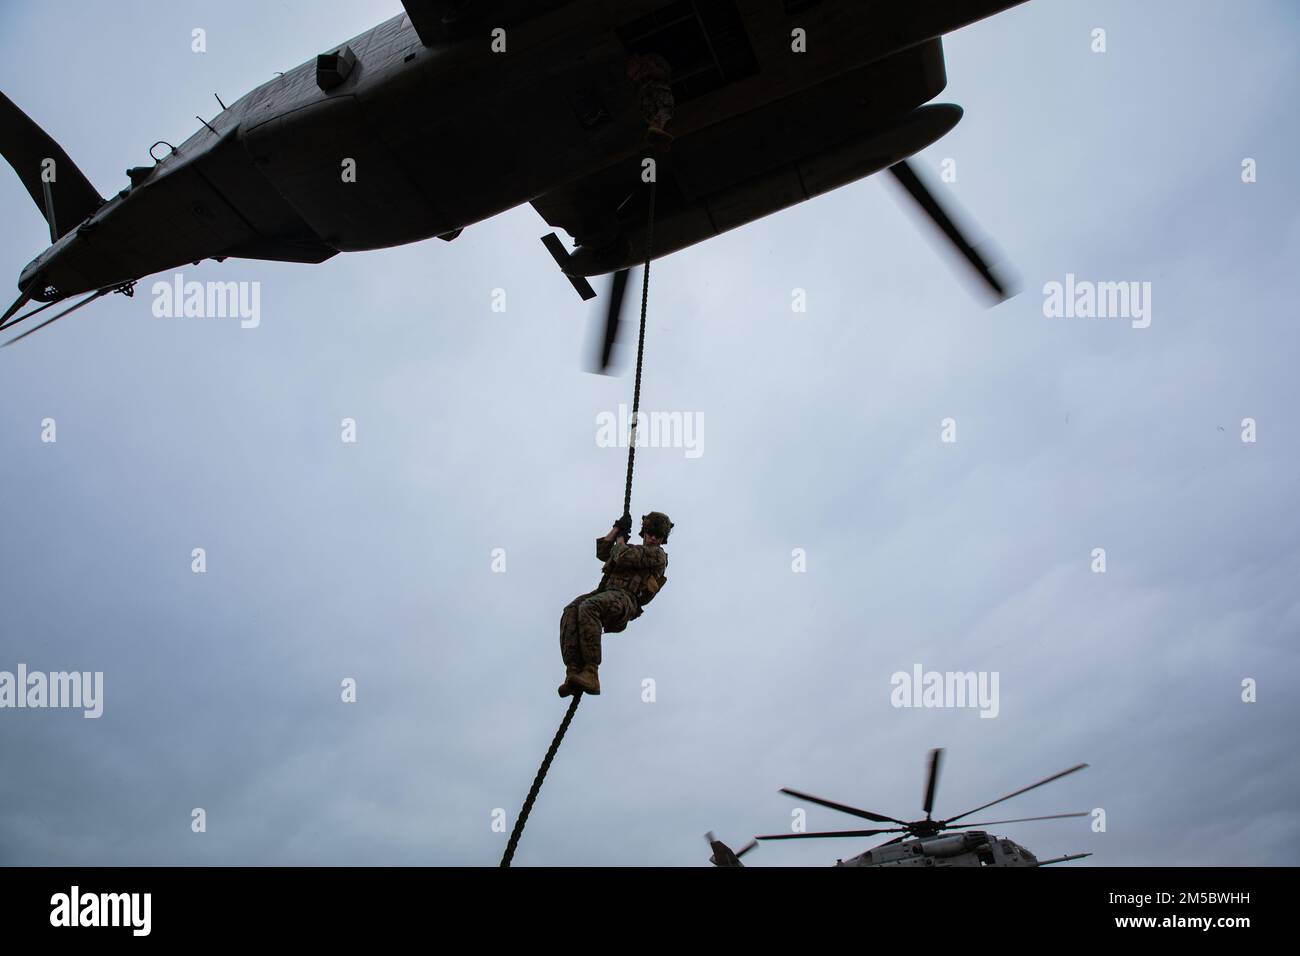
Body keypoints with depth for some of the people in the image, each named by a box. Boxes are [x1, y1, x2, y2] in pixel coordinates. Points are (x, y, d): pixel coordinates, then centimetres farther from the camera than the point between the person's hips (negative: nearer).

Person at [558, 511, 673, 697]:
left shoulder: (657, 555, 9)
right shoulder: (634, 551, 36)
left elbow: (623, 557, -4)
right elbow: (602, 552, 37)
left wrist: (620, 539, 17)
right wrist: (617, 528, 30)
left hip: (624, 598, -7)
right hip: (604, 592, 7)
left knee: (588, 608, -39)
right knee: (571, 611, -27)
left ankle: (591, 674, -44)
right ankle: (573, 675, -40)